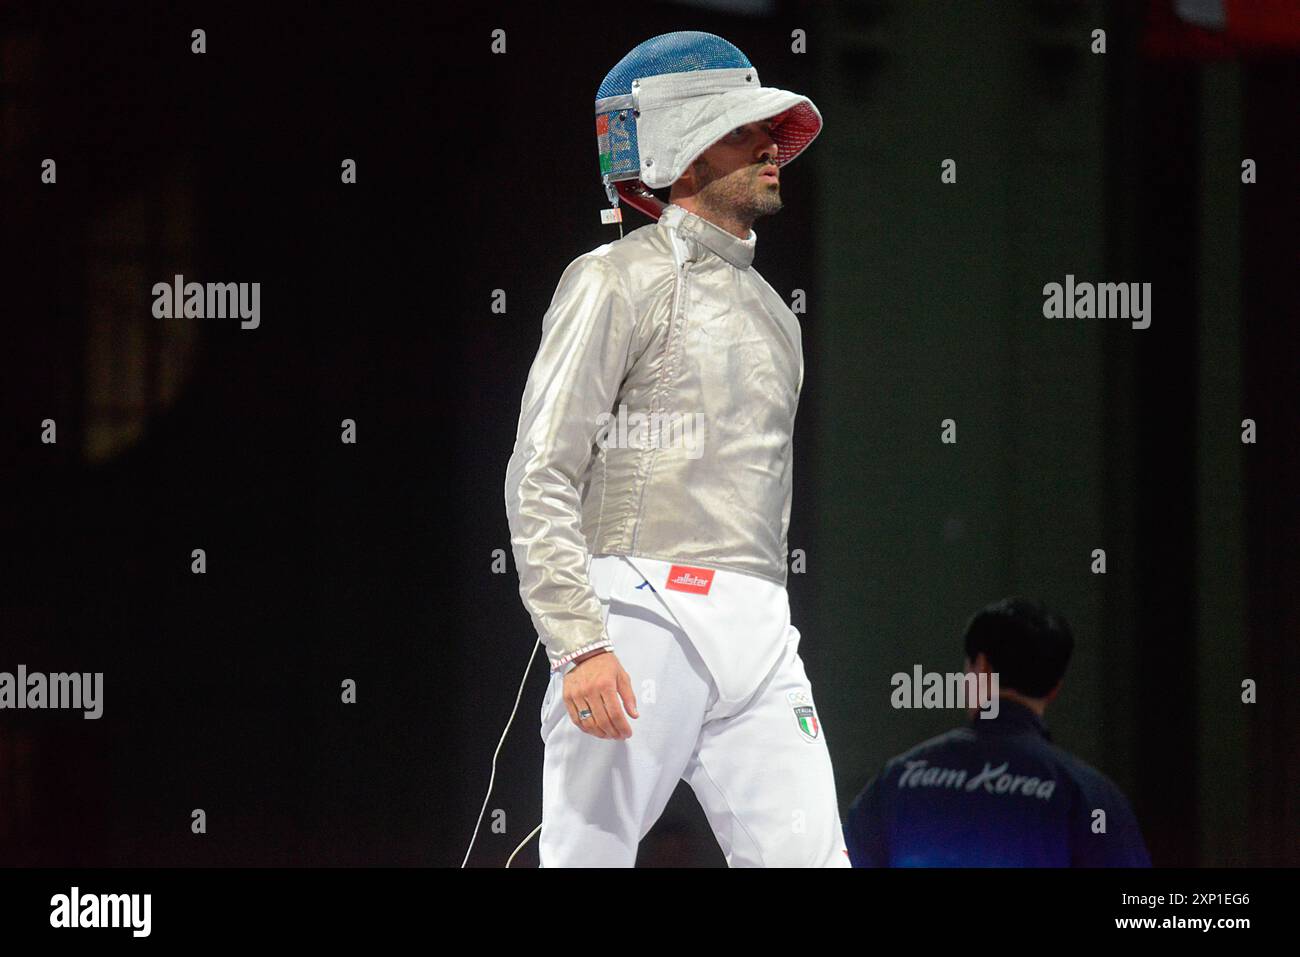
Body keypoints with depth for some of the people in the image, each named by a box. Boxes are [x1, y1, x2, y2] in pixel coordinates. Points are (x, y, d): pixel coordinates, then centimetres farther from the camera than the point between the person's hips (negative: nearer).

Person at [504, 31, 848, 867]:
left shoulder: (768, 309, 22)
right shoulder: (617, 281, -2)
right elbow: (541, 478, -10)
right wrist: (578, 644, -20)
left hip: (758, 636, 7)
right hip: (642, 612, -7)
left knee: (809, 859, -4)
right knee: (588, 857, -6)